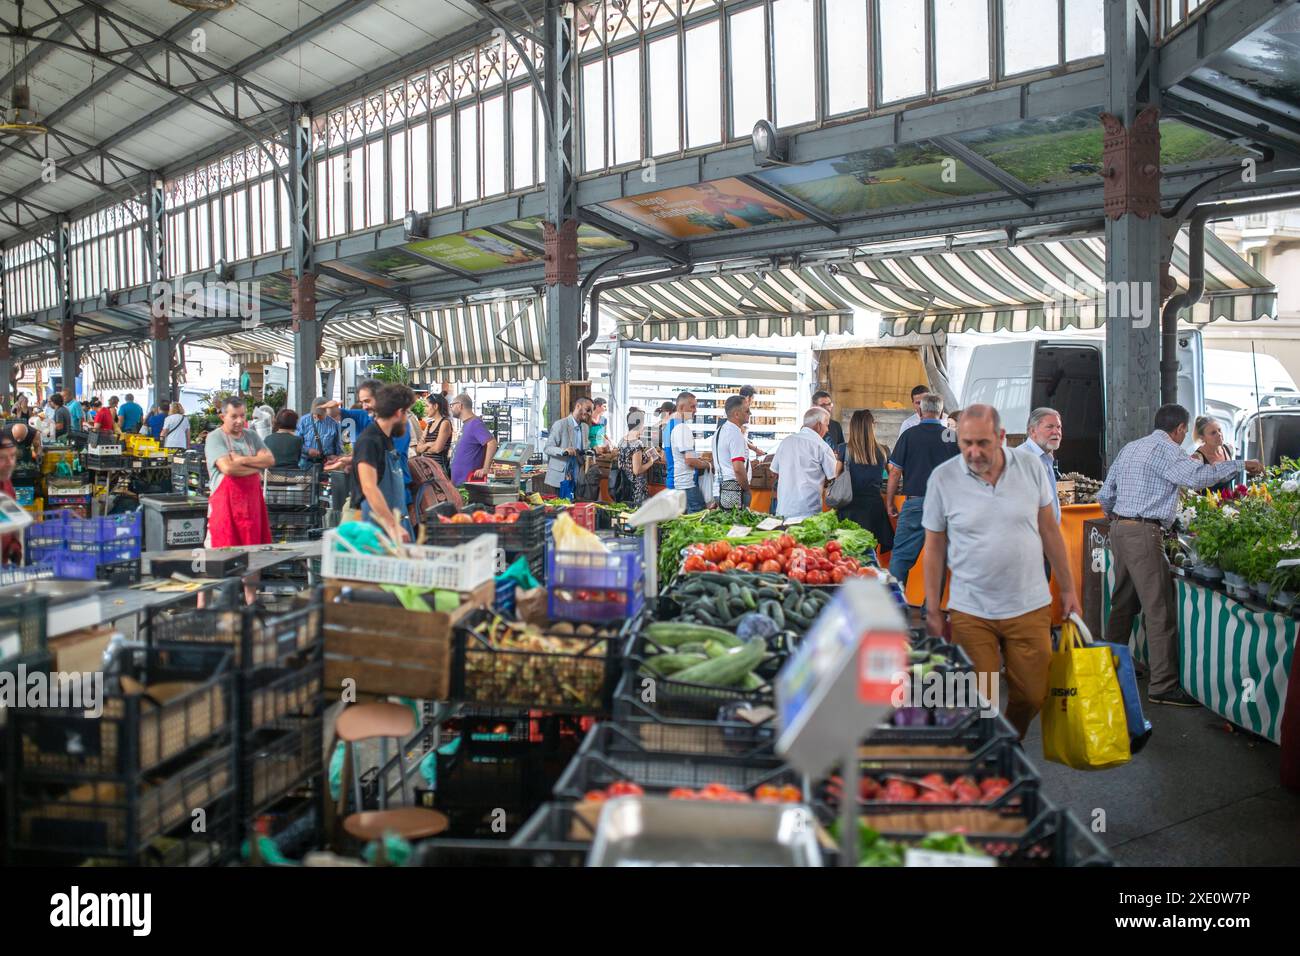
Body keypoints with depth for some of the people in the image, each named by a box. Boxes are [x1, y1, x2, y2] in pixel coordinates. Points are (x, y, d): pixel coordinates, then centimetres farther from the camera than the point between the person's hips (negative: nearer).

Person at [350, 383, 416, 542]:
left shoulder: (386, 439, 15)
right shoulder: (369, 441, -14)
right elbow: (369, 488, -25)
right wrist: (393, 526, -29)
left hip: (395, 520, 9)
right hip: (377, 527, -9)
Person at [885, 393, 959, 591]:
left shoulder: (909, 435, -2)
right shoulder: (952, 437, 3)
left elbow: (895, 472, -1)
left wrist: (889, 503, 7)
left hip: (915, 502, -2)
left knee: (900, 556, 3)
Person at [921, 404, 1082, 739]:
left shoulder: (1030, 468, -2)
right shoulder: (942, 478, -7)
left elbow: (1049, 530, 9)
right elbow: (934, 548, -1)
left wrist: (1067, 589, 10)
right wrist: (933, 612, -1)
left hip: (1030, 607, 2)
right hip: (969, 612, -2)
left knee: (1032, 697, 11)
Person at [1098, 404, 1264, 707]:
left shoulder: (1129, 448, 18)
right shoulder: (1165, 449, -8)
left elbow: (1105, 495, 19)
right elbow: (1197, 477, -24)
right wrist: (1241, 465, -13)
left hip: (1120, 530, 9)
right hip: (1144, 533, -9)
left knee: (1123, 602, 16)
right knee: (1160, 611, -7)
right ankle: (1163, 686, -6)